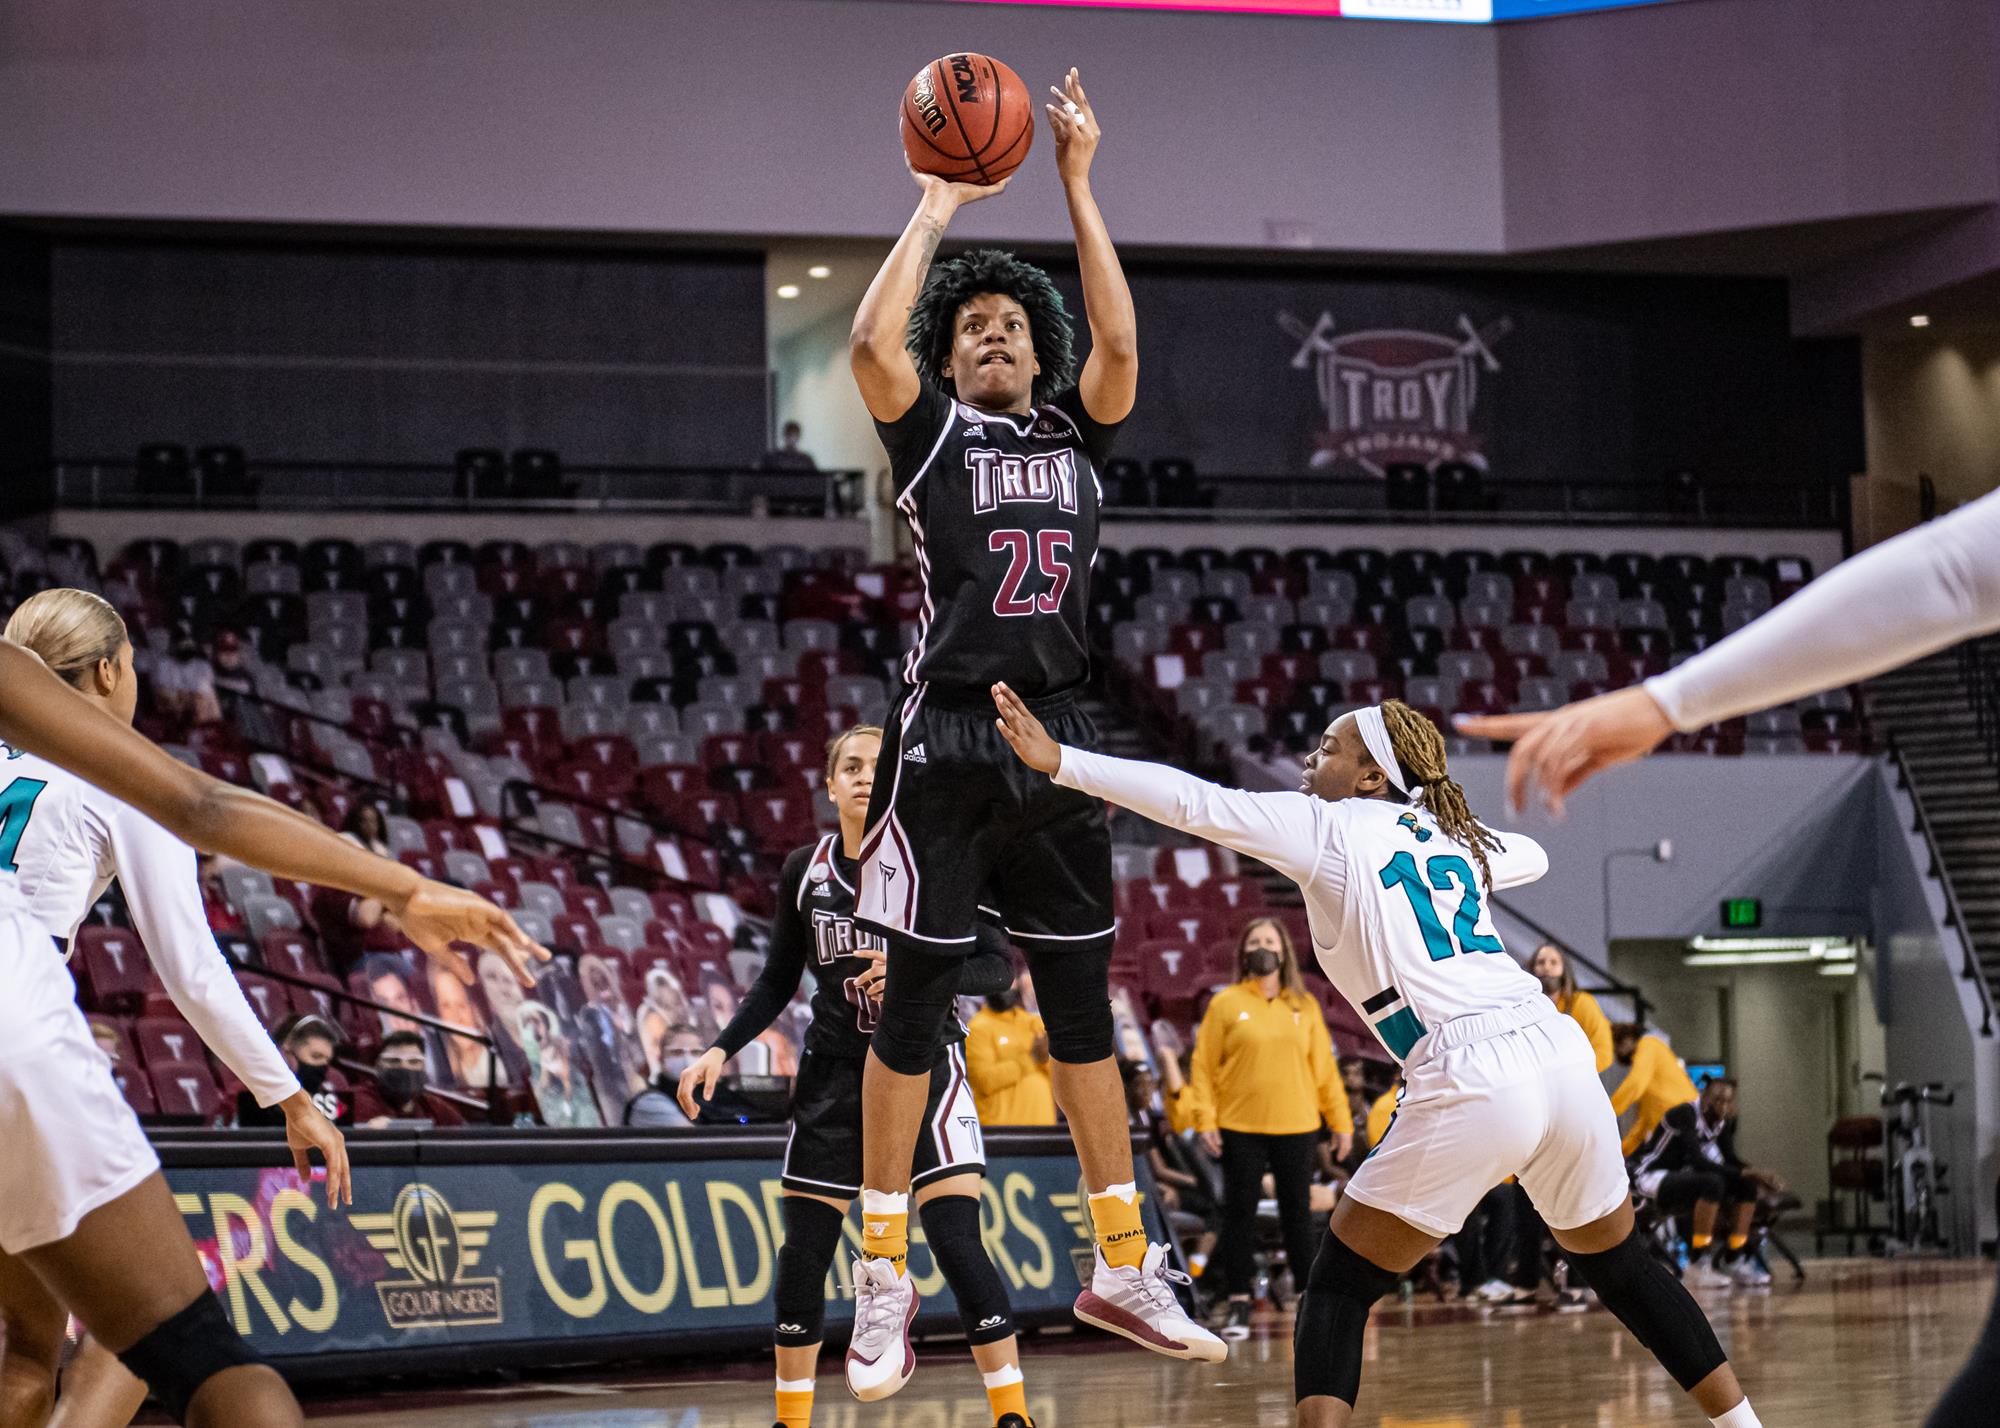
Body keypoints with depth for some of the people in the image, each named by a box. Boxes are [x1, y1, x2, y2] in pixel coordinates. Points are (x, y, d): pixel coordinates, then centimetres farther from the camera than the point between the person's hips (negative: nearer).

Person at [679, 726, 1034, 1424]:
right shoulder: (804, 872, 2)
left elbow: (998, 965, -8)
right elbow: (778, 981, 12)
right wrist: (721, 1050, 0)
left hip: (925, 1065, -3)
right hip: (835, 1074, 3)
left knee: (956, 1242, -15)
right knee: (801, 1254, 2)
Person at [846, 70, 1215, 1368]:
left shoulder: (1076, 436, 14)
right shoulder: (932, 434, 5)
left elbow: (1120, 345, -3)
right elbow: (871, 344, -13)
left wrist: (1077, 185, -3)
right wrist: (939, 206, -5)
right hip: (948, 742, -4)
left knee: (1085, 1008, 7)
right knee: (915, 1006, 0)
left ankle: (1124, 1266, 12)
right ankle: (882, 1265, 6)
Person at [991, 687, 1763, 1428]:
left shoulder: (1331, 828, 6)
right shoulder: (1455, 838, 23)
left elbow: (1194, 802, -4)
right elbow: (1531, 855, 46)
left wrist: (1058, 761, -4)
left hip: (1473, 1084, -6)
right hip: (1562, 1056, 6)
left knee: (1338, 1286, 5)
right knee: (1618, 1264, 25)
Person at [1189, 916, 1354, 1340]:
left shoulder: (1304, 1006, 8)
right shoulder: (1226, 1004, 2)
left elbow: (1323, 1067, 9)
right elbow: (1204, 1065, 0)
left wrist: (1340, 1121, 6)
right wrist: (1206, 1119, -9)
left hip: (1296, 1127, 1)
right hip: (1240, 1128, -1)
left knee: (1298, 1213, 6)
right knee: (1240, 1214, 1)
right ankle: (1239, 1306, 7)